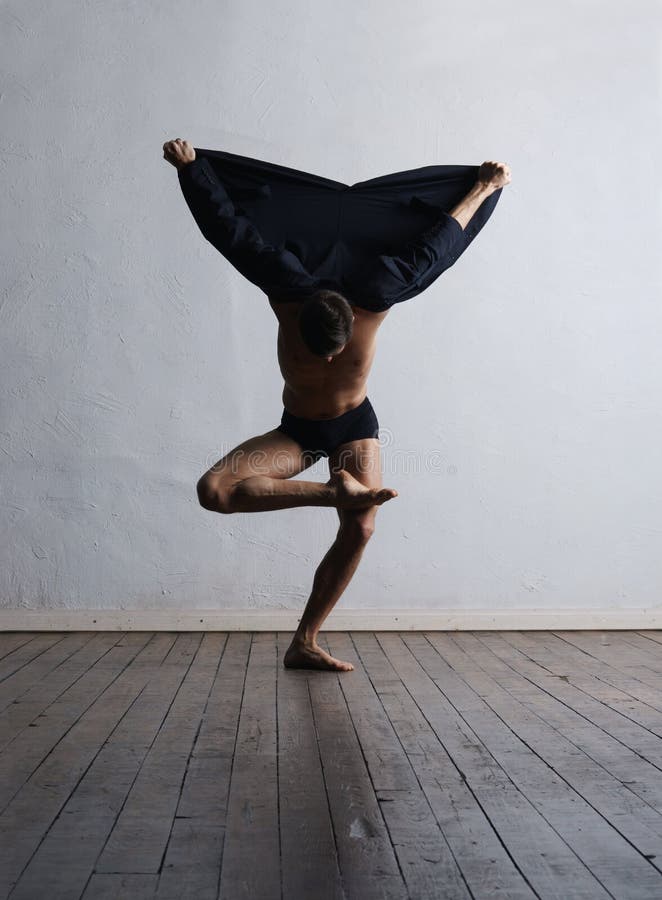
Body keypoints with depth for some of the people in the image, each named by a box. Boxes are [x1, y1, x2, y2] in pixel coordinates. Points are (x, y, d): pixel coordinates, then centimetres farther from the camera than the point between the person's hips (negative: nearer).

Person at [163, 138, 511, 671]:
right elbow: (231, 228, -17)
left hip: (355, 426, 0)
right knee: (214, 491, -23)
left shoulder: (374, 300, -26)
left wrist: (483, 189, -1)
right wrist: (190, 168, -11)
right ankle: (337, 490, -23)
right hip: (296, 430, 0)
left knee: (360, 530, -14)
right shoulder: (287, 296, -26)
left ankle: (305, 643, -2)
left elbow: (433, 245, -13)